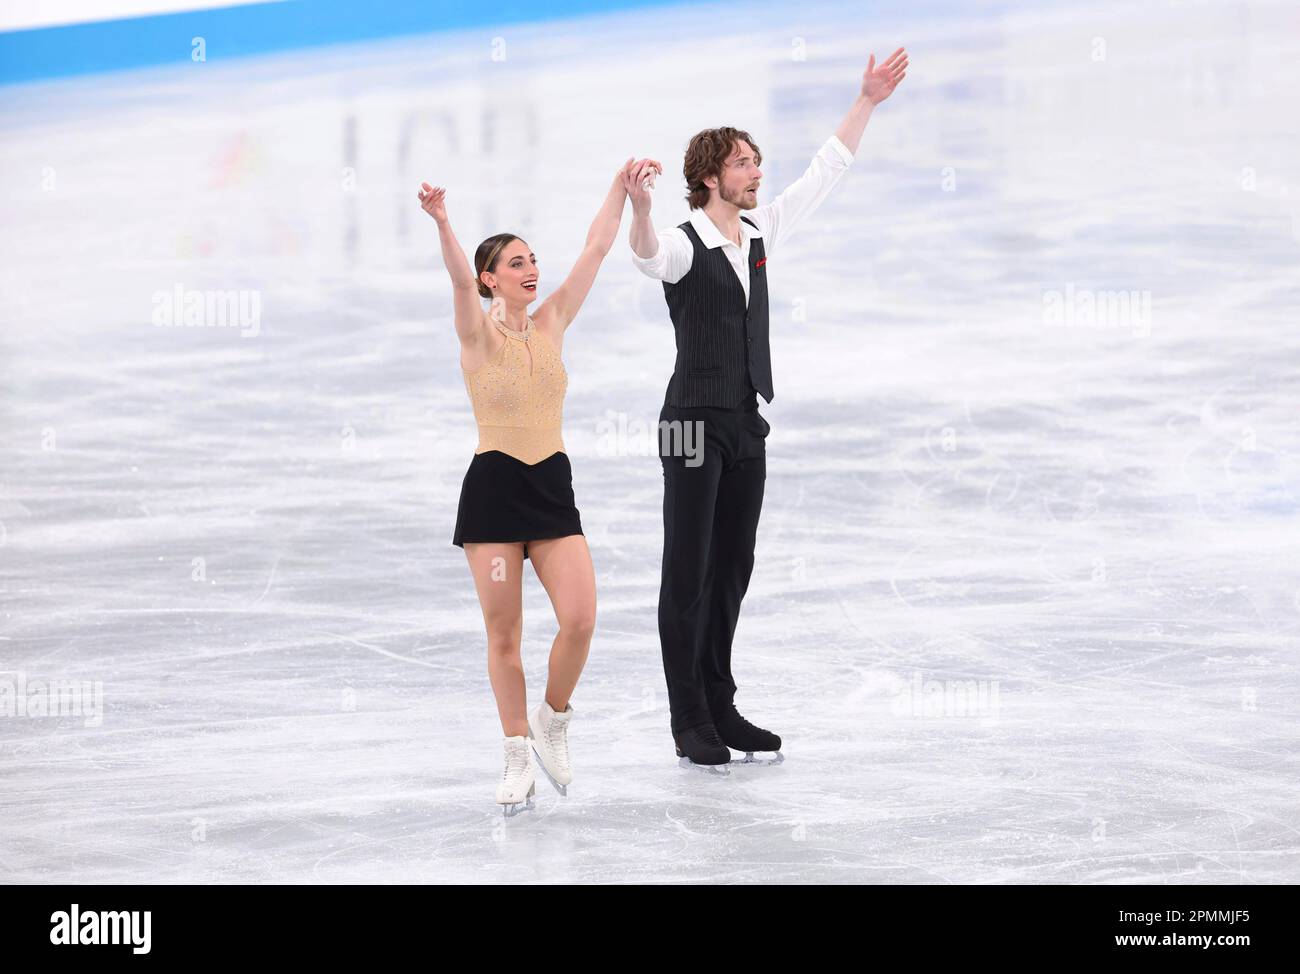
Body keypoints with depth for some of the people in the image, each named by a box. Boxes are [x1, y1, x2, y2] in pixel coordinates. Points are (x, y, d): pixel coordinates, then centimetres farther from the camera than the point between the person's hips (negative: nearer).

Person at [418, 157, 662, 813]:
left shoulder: (550, 324, 8)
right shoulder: (479, 334, -5)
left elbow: (596, 249, 8)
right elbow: (459, 279, -24)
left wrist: (623, 186, 5)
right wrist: (442, 223, -42)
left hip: (553, 487, 4)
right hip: (494, 488, -4)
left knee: (580, 618, -11)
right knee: (503, 634, 1)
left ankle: (552, 724, 13)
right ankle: (518, 761, 11)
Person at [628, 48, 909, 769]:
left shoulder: (761, 233, 10)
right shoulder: (685, 246, -12)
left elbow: (823, 176, 17)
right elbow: (648, 257, -36)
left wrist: (867, 101, 16)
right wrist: (639, 210, -57)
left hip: (748, 425, 8)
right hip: (695, 423, -8)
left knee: (731, 571, 11)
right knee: (688, 573, -4)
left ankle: (719, 709, 18)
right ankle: (688, 723, -2)